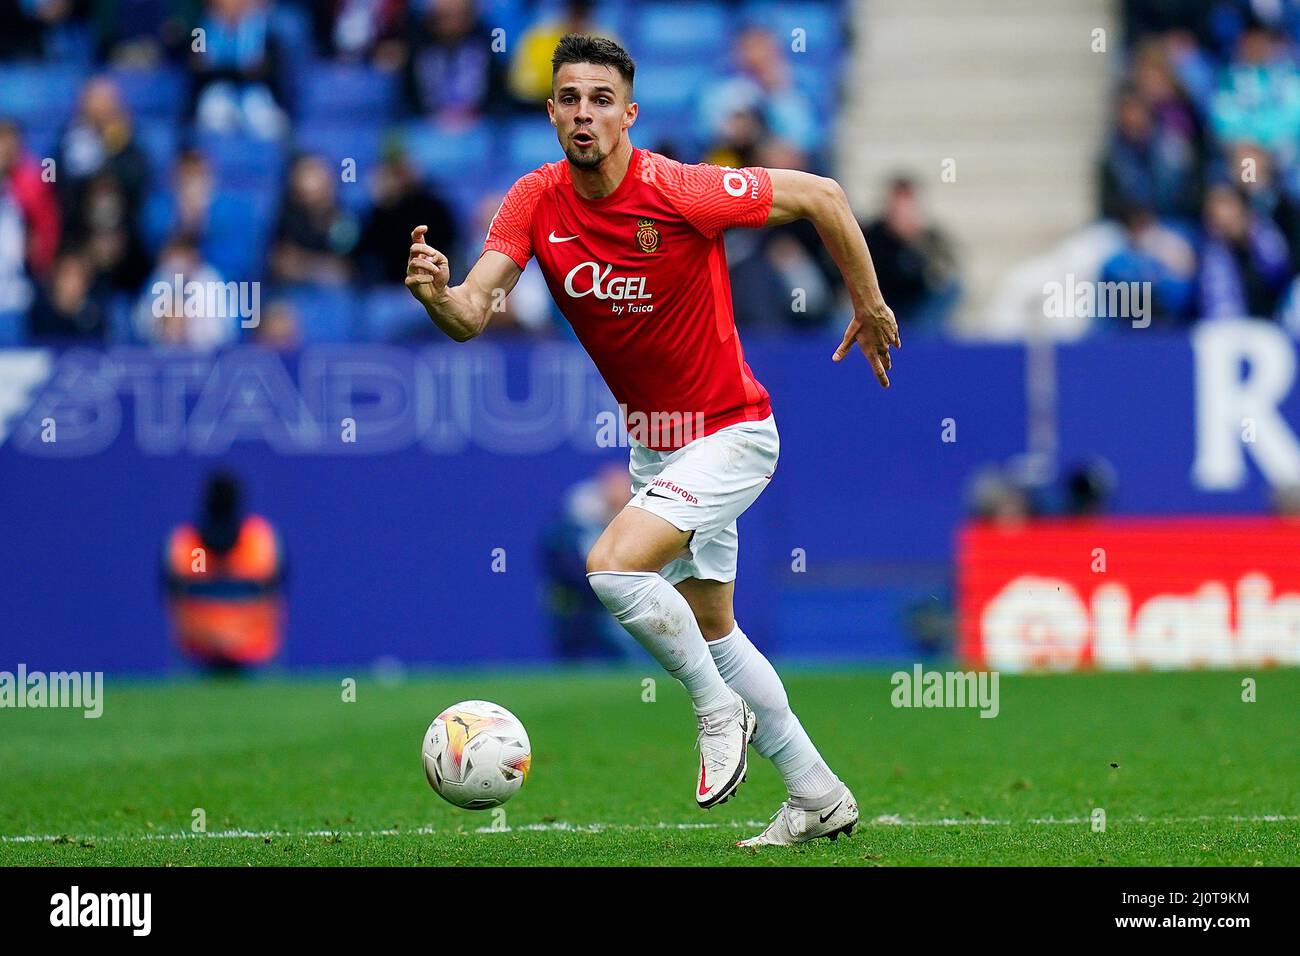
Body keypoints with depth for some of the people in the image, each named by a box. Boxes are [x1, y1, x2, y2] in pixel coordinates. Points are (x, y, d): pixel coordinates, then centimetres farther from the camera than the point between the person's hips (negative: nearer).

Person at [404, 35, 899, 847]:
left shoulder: (679, 193, -25)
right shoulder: (537, 202, -10)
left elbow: (821, 195, -14)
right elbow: (473, 314, -20)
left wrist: (869, 307, -5)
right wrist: (439, 295, -43)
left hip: (730, 432, -7)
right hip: (653, 443, 7)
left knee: (613, 567, -25)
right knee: (710, 626, 16)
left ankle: (719, 709, -1)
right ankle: (818, 796, 30)